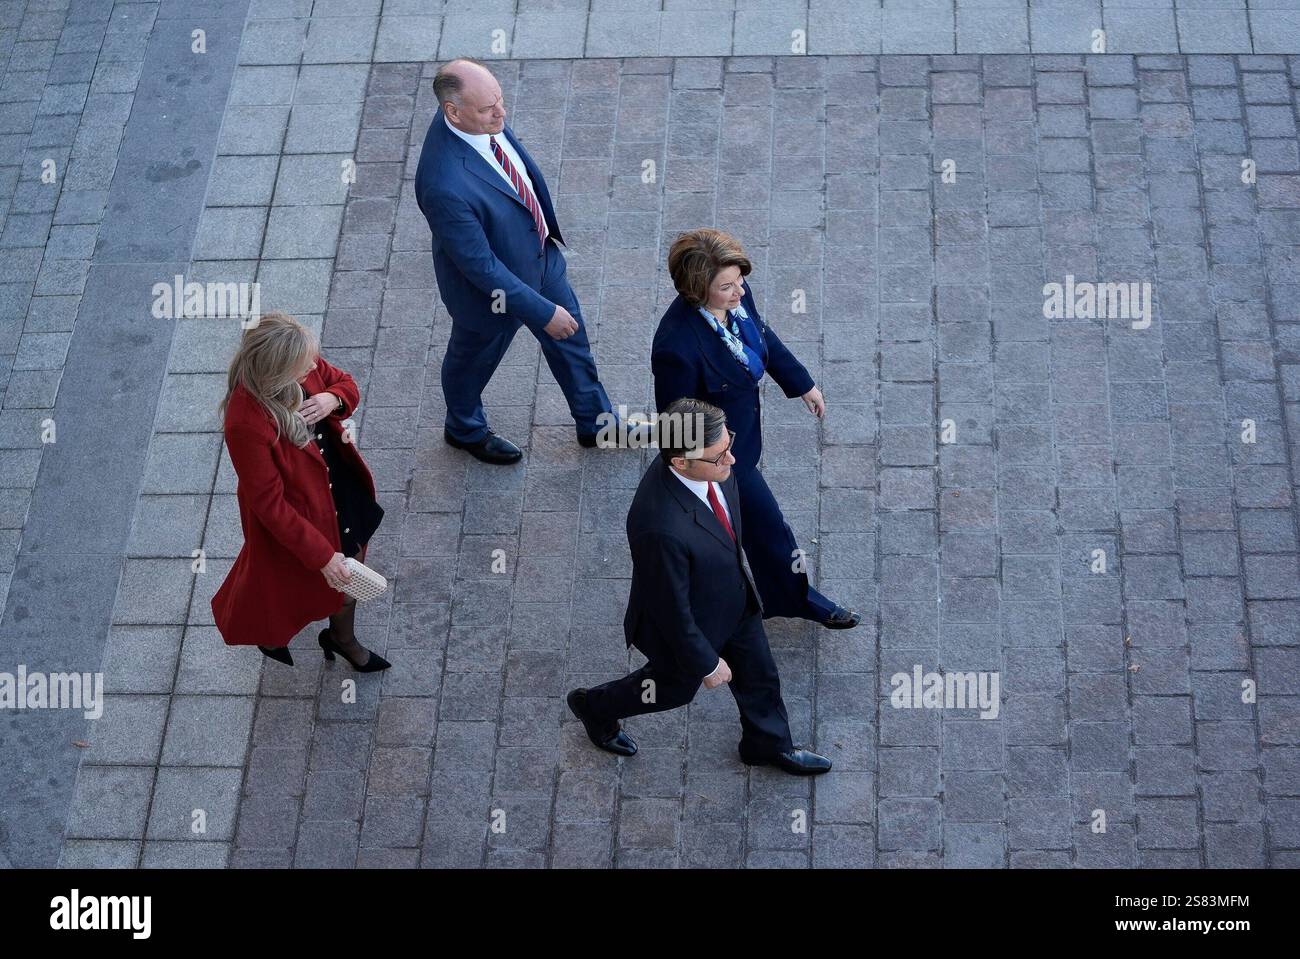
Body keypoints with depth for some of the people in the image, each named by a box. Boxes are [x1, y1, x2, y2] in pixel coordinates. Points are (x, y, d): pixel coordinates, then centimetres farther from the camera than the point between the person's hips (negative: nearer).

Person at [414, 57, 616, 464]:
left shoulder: (484, 117, -19)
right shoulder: (445, 186, -44)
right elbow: (481, 266, -32)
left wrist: (548, 229, 18)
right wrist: (542, 311, -25)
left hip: (540, 253, 7)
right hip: (494, 289, -7)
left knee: (570, 338, 26)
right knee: (473, 360, 25)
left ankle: (596, 424, 51)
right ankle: (465, 429, 56)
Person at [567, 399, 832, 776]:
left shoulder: (714, 468, -24)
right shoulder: (662, 528, -47)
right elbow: (673, 610, -30)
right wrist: (706, 663, -15)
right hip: (690, 622, -6)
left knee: (759, 675, 26)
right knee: (675, 687, 25)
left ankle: (769, 745, 56)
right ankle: (595, 706, 54)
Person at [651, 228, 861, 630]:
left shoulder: (736, 296, -18)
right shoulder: (677, 347, -40)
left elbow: (762, 334, 5)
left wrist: (801, 383, 15)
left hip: (741, 428, 7)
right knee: (767, 525, 12)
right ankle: (794, 597, 38)